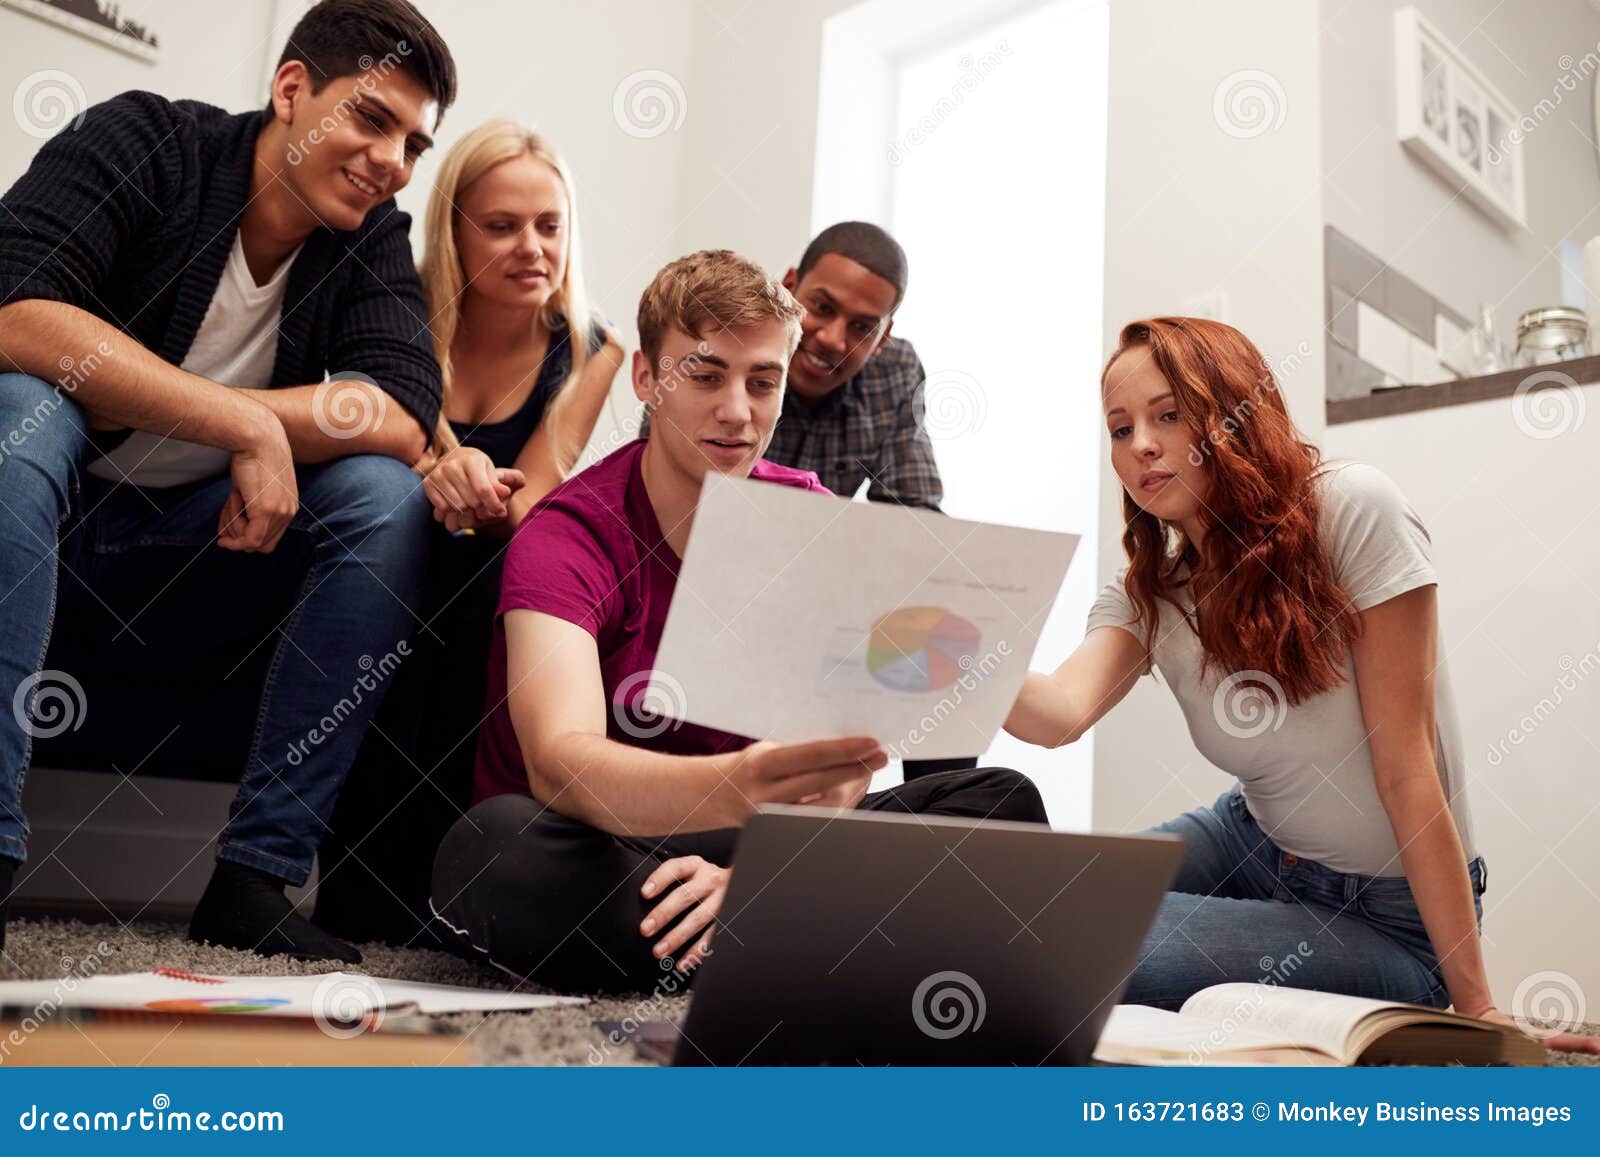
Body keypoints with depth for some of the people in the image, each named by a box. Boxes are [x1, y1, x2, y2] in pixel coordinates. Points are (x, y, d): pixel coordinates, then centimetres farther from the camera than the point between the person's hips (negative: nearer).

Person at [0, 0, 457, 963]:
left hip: (188, 562, 3)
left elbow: (406, 419, -20)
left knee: (386, 496, -19)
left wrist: (134, 397, -25)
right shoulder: (143, 143, -10)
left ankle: (255, 878, -19)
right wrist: (244, 426, -31)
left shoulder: (374, 240, -1)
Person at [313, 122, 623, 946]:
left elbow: (529, 498, -13)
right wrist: (442, 471, -36)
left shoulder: (589, 352, -4)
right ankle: (363, 881, -25)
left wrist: (484, 504, -37)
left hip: (484, 598, 1)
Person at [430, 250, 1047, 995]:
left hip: (752, 848, 3)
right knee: (496, 848, -38)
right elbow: (558, 763, -33)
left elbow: (841, 757, -8)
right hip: (597, 854, -3)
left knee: (1004, 801, -13)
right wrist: (736, 791, -53)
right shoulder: (568, 537, -15)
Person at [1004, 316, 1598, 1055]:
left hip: (1391, 916, -5)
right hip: (1256, 847, 5)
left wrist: (1473, 1002, -17)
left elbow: (1405, 769, -21)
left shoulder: (1352, 511, -21)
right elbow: (1063, 711, -29)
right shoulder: (1144, 596, -6)